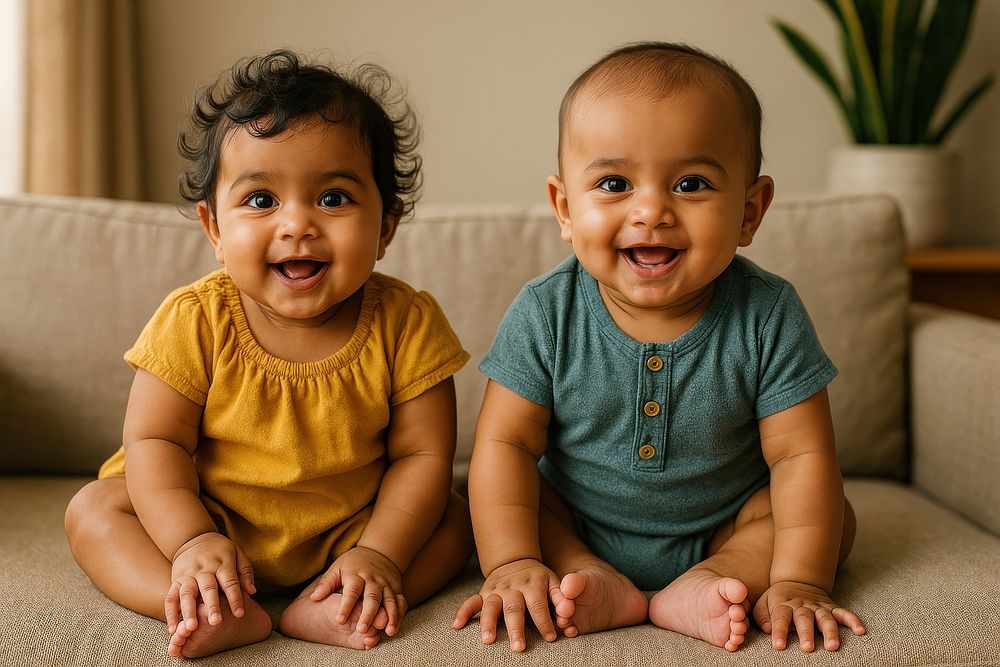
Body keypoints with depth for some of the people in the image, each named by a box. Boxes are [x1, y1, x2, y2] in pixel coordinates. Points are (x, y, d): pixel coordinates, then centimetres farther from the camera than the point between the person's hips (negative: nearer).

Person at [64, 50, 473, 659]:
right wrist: (190, 543, -28)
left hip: (345, 534, 0)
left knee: (456, 516, -15)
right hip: (213, 526, 0)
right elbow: (155, 439, -14)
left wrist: (378, 554, -26)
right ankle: (223, 615, -34)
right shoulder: (196, 319, -17)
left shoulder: (407, 323, -17)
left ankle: (323, 608, -33)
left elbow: (422, 454, -14)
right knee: (94, 508, -15)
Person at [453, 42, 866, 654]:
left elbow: (802, 455, -17)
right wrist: (513, 565, -27)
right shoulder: (545, 314, -18)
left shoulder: (767, 316, -18)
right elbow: (505, 442, -16)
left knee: (835, 518, -14)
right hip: (575, 533, 1)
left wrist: (799, 583, -27)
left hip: (722, 530, 0)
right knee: (486, 490, -13)